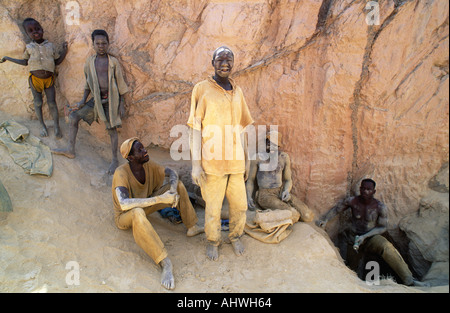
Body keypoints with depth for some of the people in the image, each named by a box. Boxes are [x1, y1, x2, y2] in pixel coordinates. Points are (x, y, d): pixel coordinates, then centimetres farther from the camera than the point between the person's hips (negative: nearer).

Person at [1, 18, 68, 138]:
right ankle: (43, 126, 20)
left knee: (52, 103, -3)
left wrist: (64, 50, 0)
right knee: (38, 103, 5)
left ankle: (57, 127, 10)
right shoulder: (29, 47, 2)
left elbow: (57, 61, 9)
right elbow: (25, 62, 14)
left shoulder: (50, 46, 2)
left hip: (49, 79, -1)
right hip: (35, 79, 1)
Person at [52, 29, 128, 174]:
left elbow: (120, 84, -2)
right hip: (96, 99, 5)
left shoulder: (113, 61, -5)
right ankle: (70, 150, 13)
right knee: (73, 116, 0)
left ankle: (115, 160, 11)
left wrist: (121, 104, -6)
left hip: (111, 99, -4)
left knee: (112, 129, -3)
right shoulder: (90, 61, 5)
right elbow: (88, 83, 13)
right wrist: (83, 101, 7)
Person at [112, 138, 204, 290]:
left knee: (178, 184, -5)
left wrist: (173, 189, -27)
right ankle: (165, 263, -39)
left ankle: (192, 227, 4)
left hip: (144, 205, 7)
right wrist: (160, 199, -49)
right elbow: (123, 204, -47)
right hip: (125, 217, -6)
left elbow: (171, 173, -3)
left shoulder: (148, 164, -13)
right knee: (138, 213, -45)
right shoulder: (121, 173, -33)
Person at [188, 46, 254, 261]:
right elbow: (196, 129, -7)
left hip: (235, 162, 4)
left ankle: (235, 236, 38)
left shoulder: (237, 92, 10)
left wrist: (246, 159, 15)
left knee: (240, 205, 13)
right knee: (213, 208, 8)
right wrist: (196, 164, -10)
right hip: (213, 162, -4)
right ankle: (213, 241, 32)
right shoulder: (202, 90, -4)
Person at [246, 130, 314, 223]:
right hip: (265, 195, -4)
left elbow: (288, 180, 9)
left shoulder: (284, 157, 3)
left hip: (281, 192, 5)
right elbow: (250, 180, 3)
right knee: (293, 216, -27)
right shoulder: (258, 158, -5)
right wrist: (249, 197, -14)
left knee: (308, 216, -14)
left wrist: (287, 191, -14)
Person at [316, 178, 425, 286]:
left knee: (386, 247, -35)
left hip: (371, 238, -2)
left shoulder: (380, 207, -14)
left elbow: (382, 227, -7)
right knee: (351, 269, 13)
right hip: (354, 240, 2)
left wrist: (365, 236, -18)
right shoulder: (352, 201, -11)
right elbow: (336, 209, 4)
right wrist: (325, 220, -11)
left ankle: (408, 280, -30)